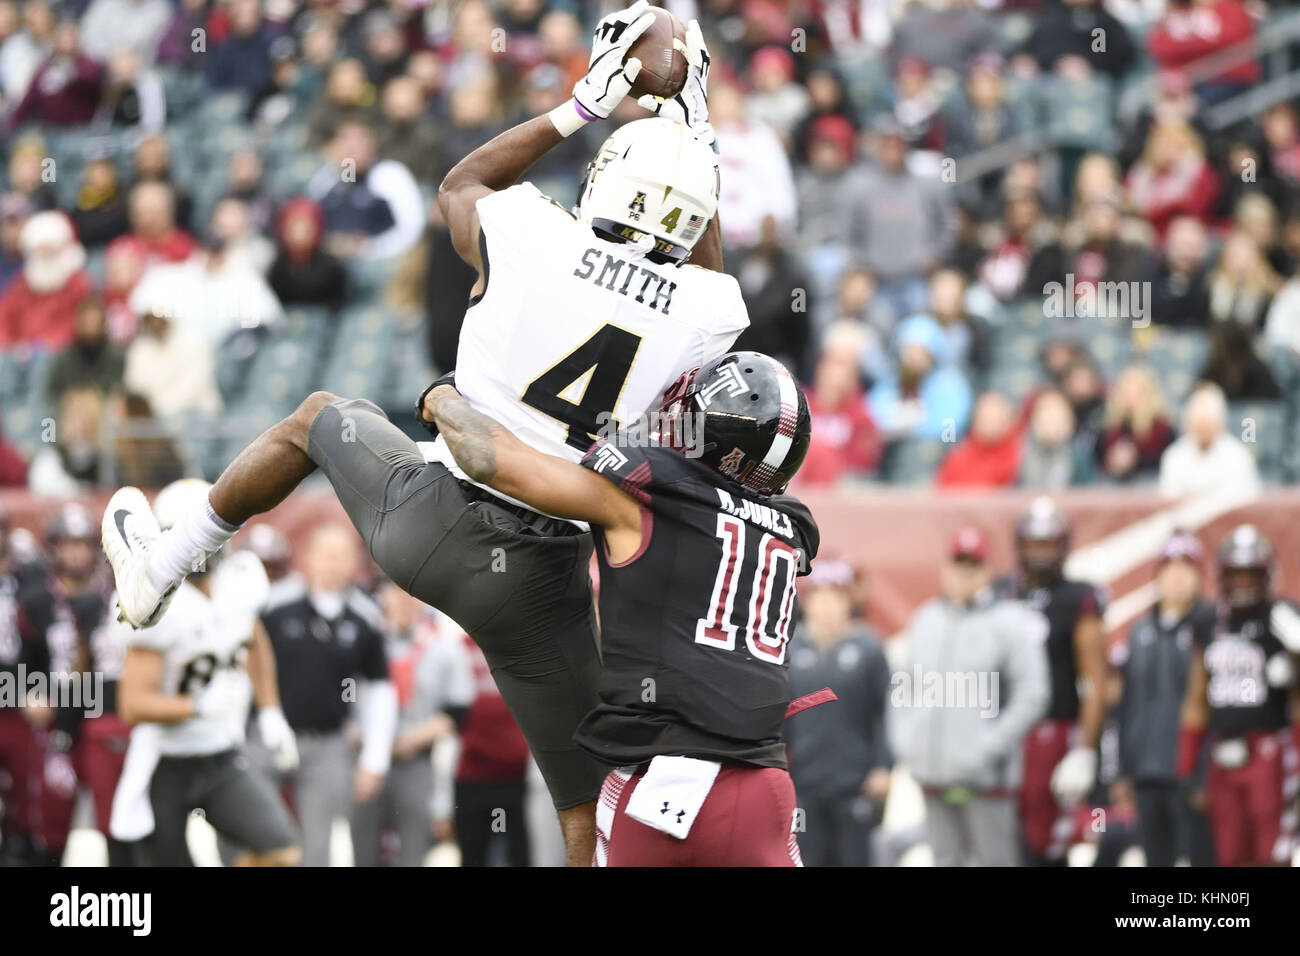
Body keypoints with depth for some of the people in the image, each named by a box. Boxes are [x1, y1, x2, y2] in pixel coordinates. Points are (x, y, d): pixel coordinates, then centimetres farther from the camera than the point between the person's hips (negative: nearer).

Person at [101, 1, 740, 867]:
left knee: (320, 418, 32)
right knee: (587, 810, 8)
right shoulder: (704, 311, -5)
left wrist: (580, 108, 20)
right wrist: (699, 141, 28)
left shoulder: (538, 243, -10)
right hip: (539, 579, 0)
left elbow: (459, 186, 15)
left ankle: (161, 567, 42)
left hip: (425, 528, 0)